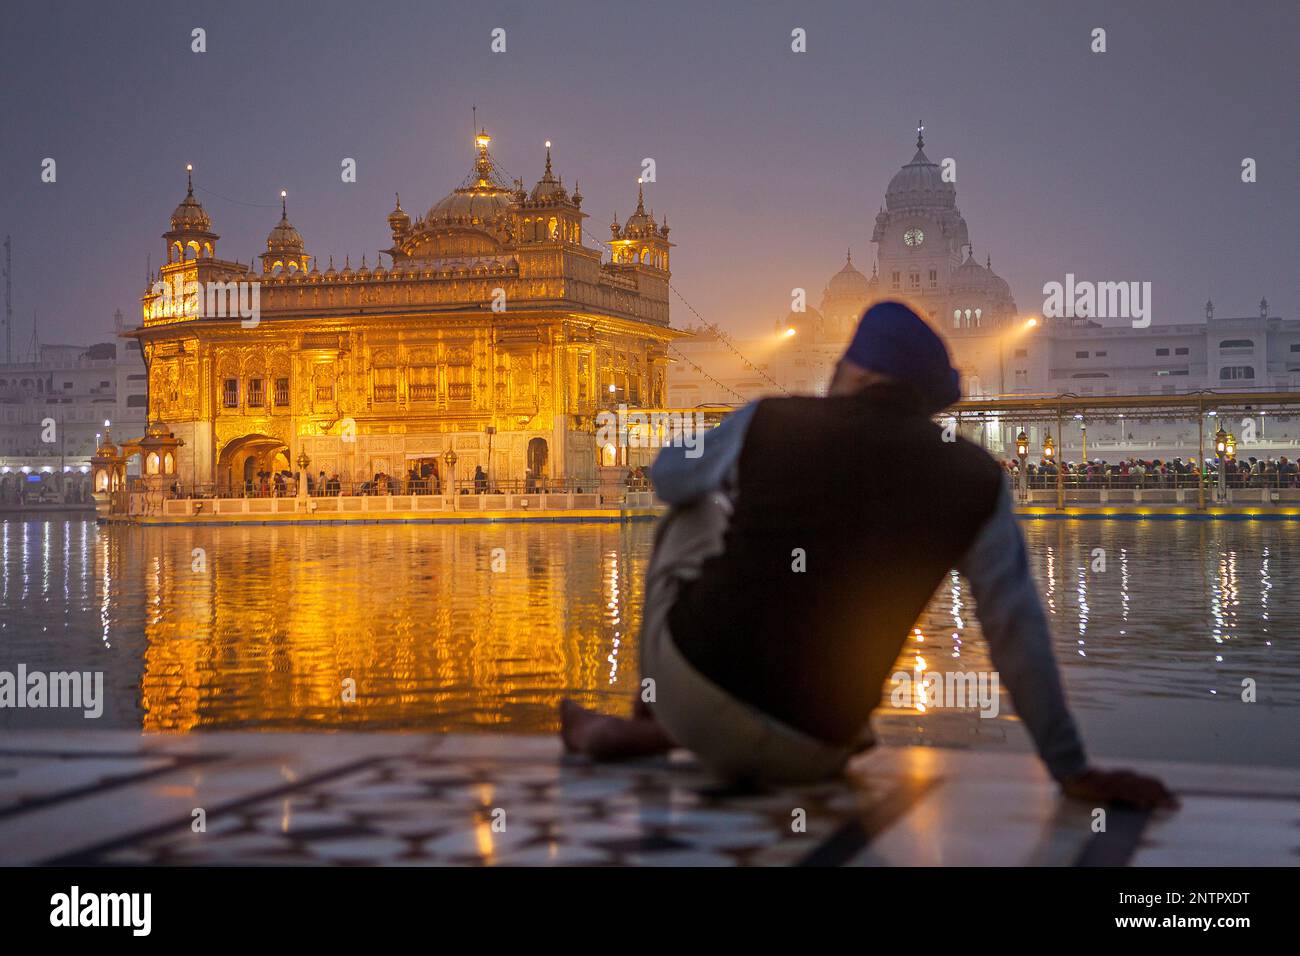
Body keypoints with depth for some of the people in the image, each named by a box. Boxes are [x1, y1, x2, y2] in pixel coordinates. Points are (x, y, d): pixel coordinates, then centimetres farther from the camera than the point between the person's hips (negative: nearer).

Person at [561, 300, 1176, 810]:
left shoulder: (772, 421, -3)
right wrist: (1072, 770, 9)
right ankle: (648, 734, 27)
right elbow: (1018, 633, 0)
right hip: (804, 757, 1)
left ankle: (657, 715, 36)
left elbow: (668, 479, 17)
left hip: (687, 688, -1)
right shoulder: (975, 482, -4)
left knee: (693, 514, 27)